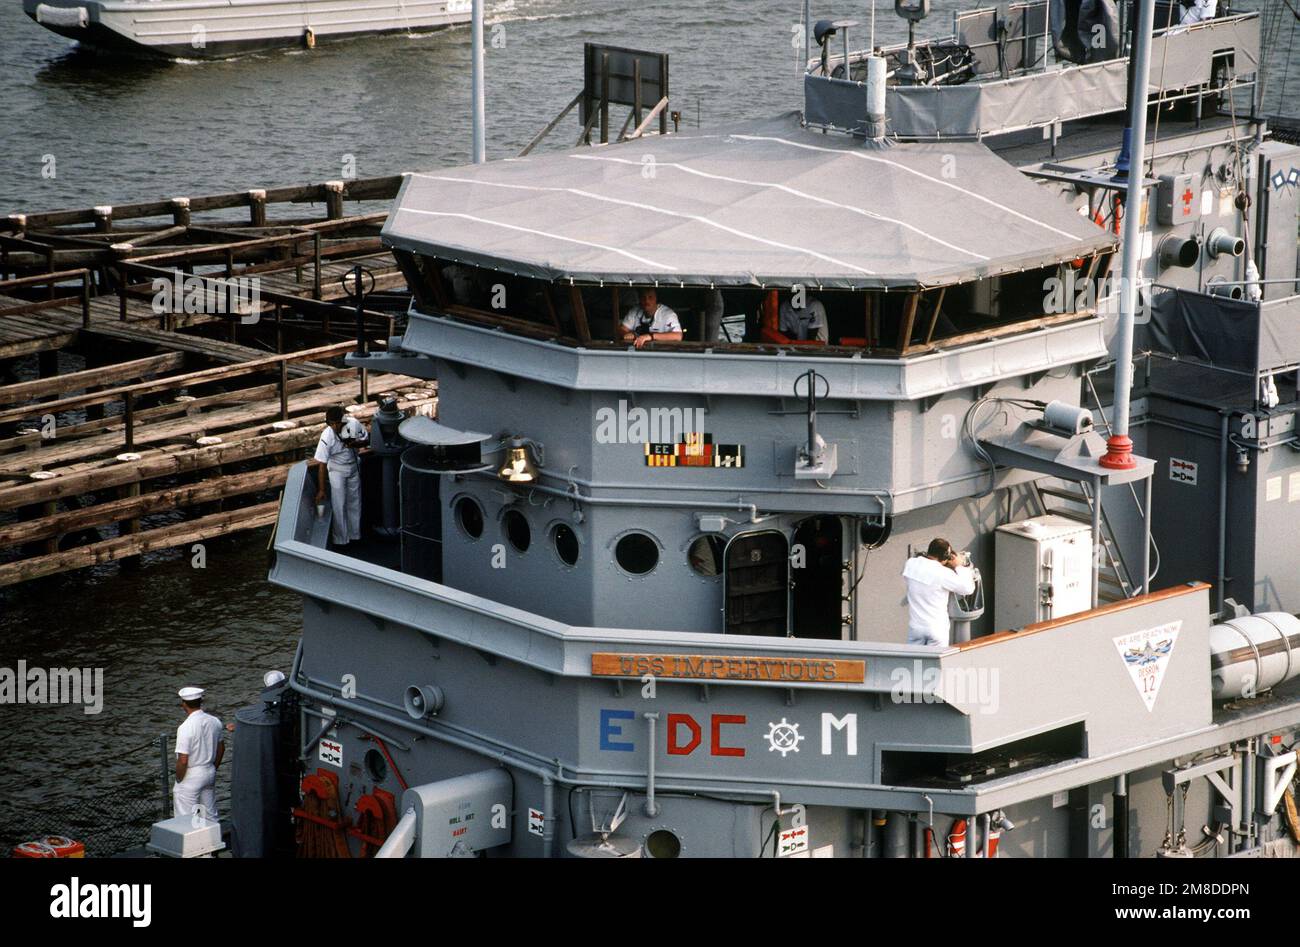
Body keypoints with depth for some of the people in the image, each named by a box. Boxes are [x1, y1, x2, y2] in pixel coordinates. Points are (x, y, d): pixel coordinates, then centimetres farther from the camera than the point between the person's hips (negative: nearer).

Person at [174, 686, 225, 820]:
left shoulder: (185, 728, -23)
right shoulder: (214, 722, -1)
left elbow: (183, 760, -23)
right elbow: (221, 748, 11)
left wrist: (178, 780, -8)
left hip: (190, 777, -7)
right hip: (210, 773, 7)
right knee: (210, 816, 16)